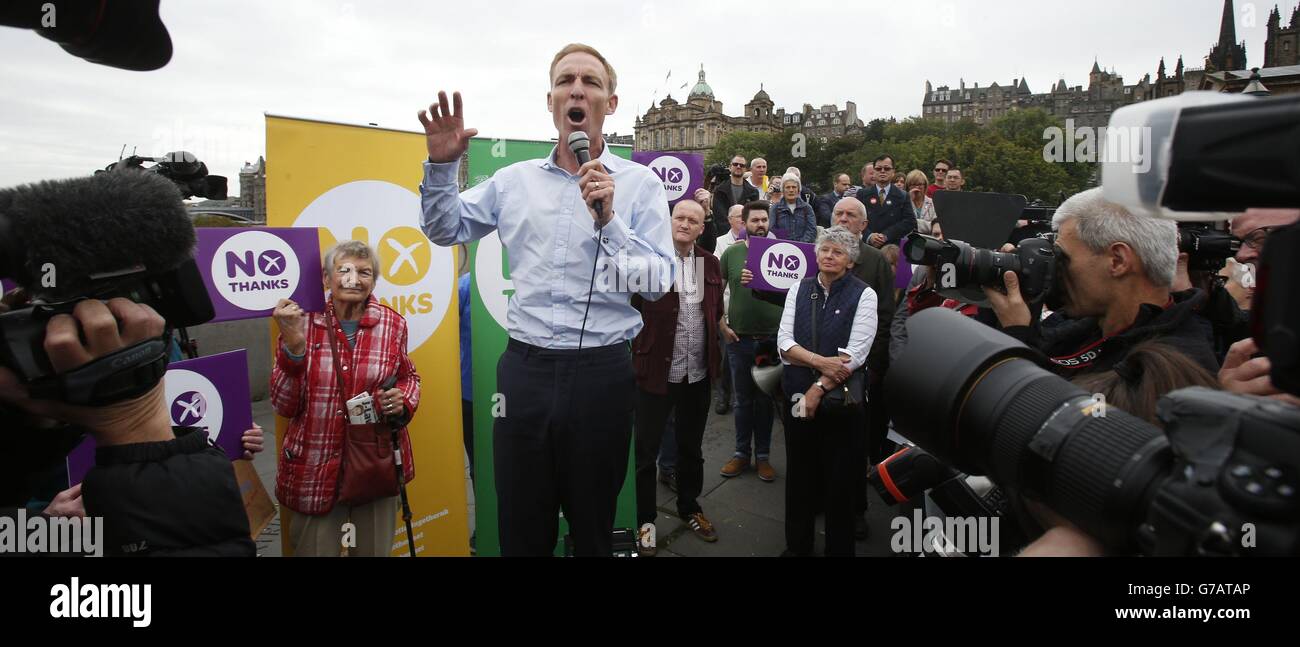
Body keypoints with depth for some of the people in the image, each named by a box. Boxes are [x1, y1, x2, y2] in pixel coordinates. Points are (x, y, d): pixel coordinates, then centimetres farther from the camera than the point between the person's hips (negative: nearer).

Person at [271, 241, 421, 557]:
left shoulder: (392, 323, -3)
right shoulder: (302, 321, -7)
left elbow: (408, 376, 14)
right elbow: (284, 406, -8)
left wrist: (404, 401, -8)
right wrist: (293, 345, -21)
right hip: (315, 468, -1)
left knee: (376, 551, 16)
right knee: (315, 550, 13)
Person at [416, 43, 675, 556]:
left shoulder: (639, 183, -1)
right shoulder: (515, 180, 7)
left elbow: (658, 283, -7)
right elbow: (444, 231, 16)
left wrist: (609, 222, -21)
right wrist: (442, 166, 0)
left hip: (602, 373, -2)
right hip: (524, 368, 2)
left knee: (593, 531, 16)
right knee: (520, 533, 14)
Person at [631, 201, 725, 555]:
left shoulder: (710, 263, 7)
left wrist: (715, 355, 10)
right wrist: (636, 354, -16)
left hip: (698, 372, 5)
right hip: (656, 370, -4)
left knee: (691, 447, 19)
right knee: (646, 449, 6)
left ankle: (689, 508, 37)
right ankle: (644, 518, 22)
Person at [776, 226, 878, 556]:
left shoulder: (863, 295, -5)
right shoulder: (798, 289, 5)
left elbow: (855, 354, -12)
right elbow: (784, 342, -2)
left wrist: (818, 388, -16)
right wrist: (820, 361, -16)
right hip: (797, 394, 3)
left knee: (840, 478, 7)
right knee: (799, 473, 14)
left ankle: (839, 548, 26)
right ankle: (797, 544, 32)